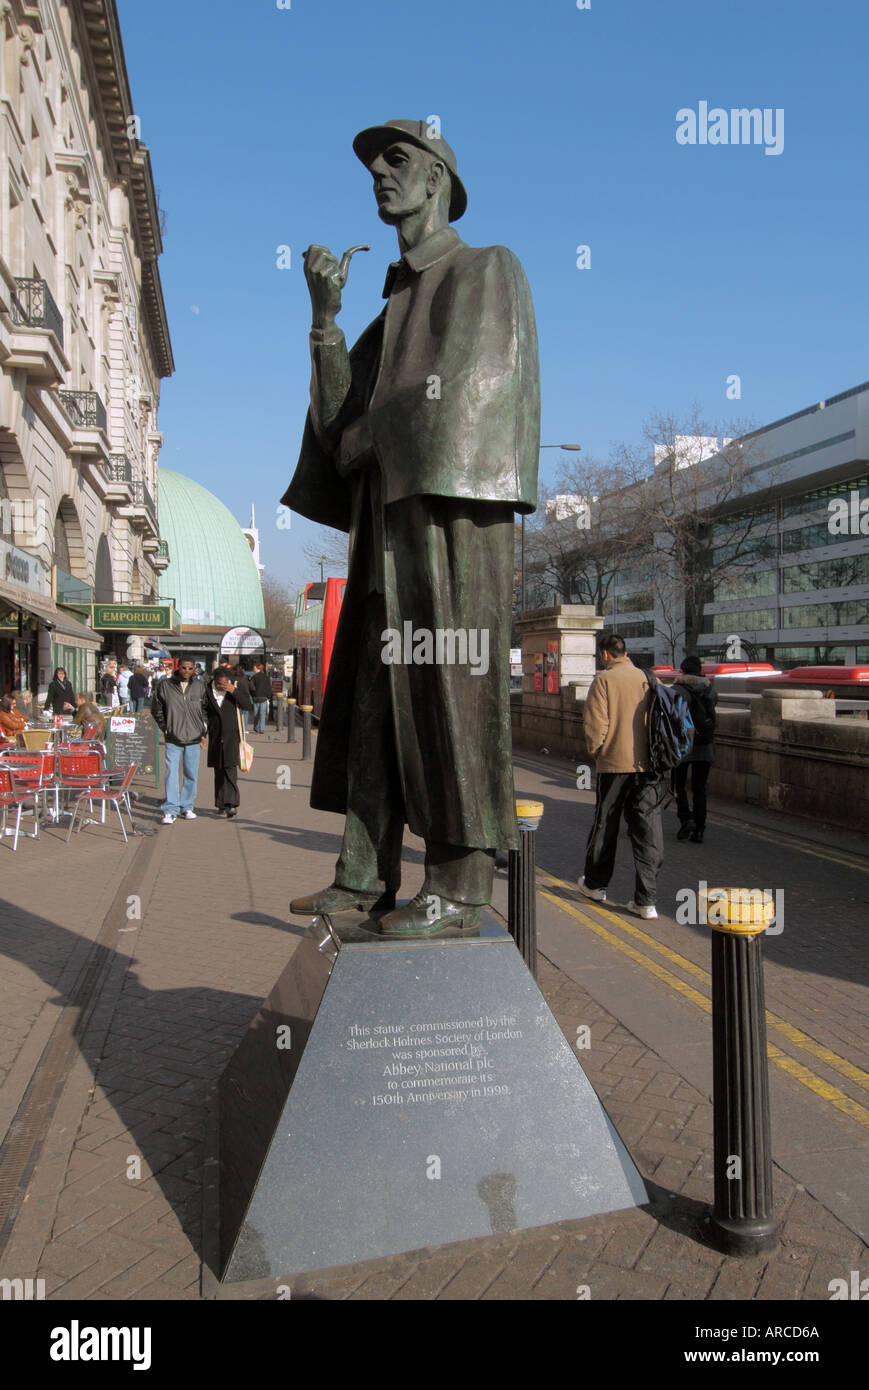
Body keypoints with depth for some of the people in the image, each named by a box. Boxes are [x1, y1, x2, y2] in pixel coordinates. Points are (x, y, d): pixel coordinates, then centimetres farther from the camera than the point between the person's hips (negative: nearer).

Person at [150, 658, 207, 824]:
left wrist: (202, 733, 7)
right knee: (172, 773, -8)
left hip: (193, 738, 2)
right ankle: (170, 810, -5)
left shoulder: (200, 686, 3)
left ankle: (186, 807, 21)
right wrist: (165, 728, 2)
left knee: (191, 775, 8)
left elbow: (205, 710, 11)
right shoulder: (164, 686, -2)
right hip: (173, 738, -2)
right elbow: (156, 709, 8)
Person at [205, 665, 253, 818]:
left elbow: (247, 705, -7)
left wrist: (234, 691, -18)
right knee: (218, 770, 6)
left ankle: (231, 804, -14)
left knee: (230, 768, -14)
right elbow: (203, 711, 10)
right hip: (215, 735, 3)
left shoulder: (238, 685, -3)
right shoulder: (208, 690, 1)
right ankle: (223, 804, 14)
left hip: (231, 734, -3)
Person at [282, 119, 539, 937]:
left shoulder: (488, 270, 6)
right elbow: (343, 421, 14)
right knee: (372, 696, 2)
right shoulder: (393, 308, 27)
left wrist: (364, 442, 0)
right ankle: (365, 873, 7)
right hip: (388, 519, 8)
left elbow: (464, 390, -10)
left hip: (452, 509, -7)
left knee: (448, 688, -10)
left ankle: (461, 883, -4)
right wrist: (324, 315, 5)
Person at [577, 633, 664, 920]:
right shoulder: (647, 678, 5)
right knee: (648, 829, 3)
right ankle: (646, 900, 1)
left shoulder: (604, 679, -7)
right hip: (647, 764, 3)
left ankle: (595, 884, 29)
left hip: (614, 762, -3)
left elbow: (595, 722, -12)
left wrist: (594, 751, 4)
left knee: (605, 825, 13)